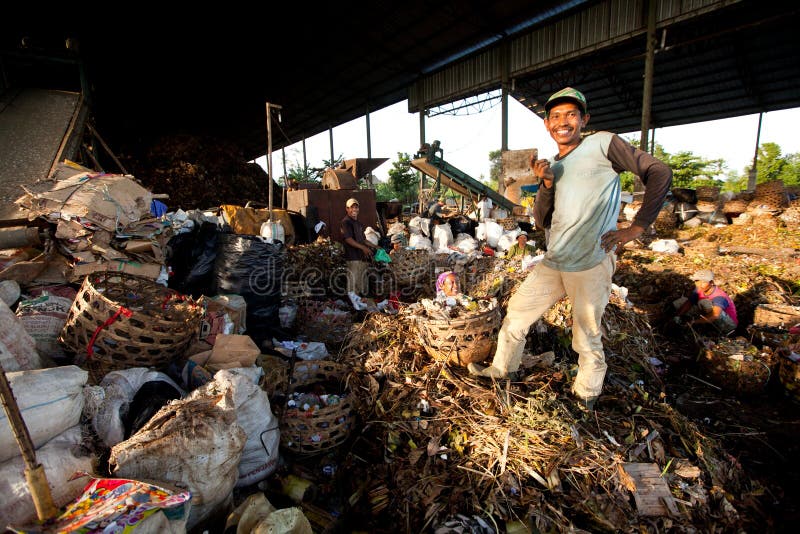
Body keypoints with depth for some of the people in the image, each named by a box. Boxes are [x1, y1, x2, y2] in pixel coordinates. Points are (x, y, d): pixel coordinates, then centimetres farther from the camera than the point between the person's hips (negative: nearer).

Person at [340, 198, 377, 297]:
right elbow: (348, 239, -18)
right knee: (353, 280, -7)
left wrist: (374, 246, 21)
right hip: (353, 257, -9)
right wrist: (363, 248, -24)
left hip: (362, 256, 9)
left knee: (363, 279, 14)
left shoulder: (358, 223, 20)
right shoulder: (345, 222, -8)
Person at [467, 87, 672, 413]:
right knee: (517, 312, 12)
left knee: (587, 337, 5)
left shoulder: (602, 143, -3)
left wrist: (636, 228, -9)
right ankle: (501, 369, 31)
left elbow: (658, 173, -6)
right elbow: (542, 221, 6)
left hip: (591, 265, -6)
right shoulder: (553, 168, 13)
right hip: (553, 263, 6)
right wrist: (547, 184, -9)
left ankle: (587, 392, 30)